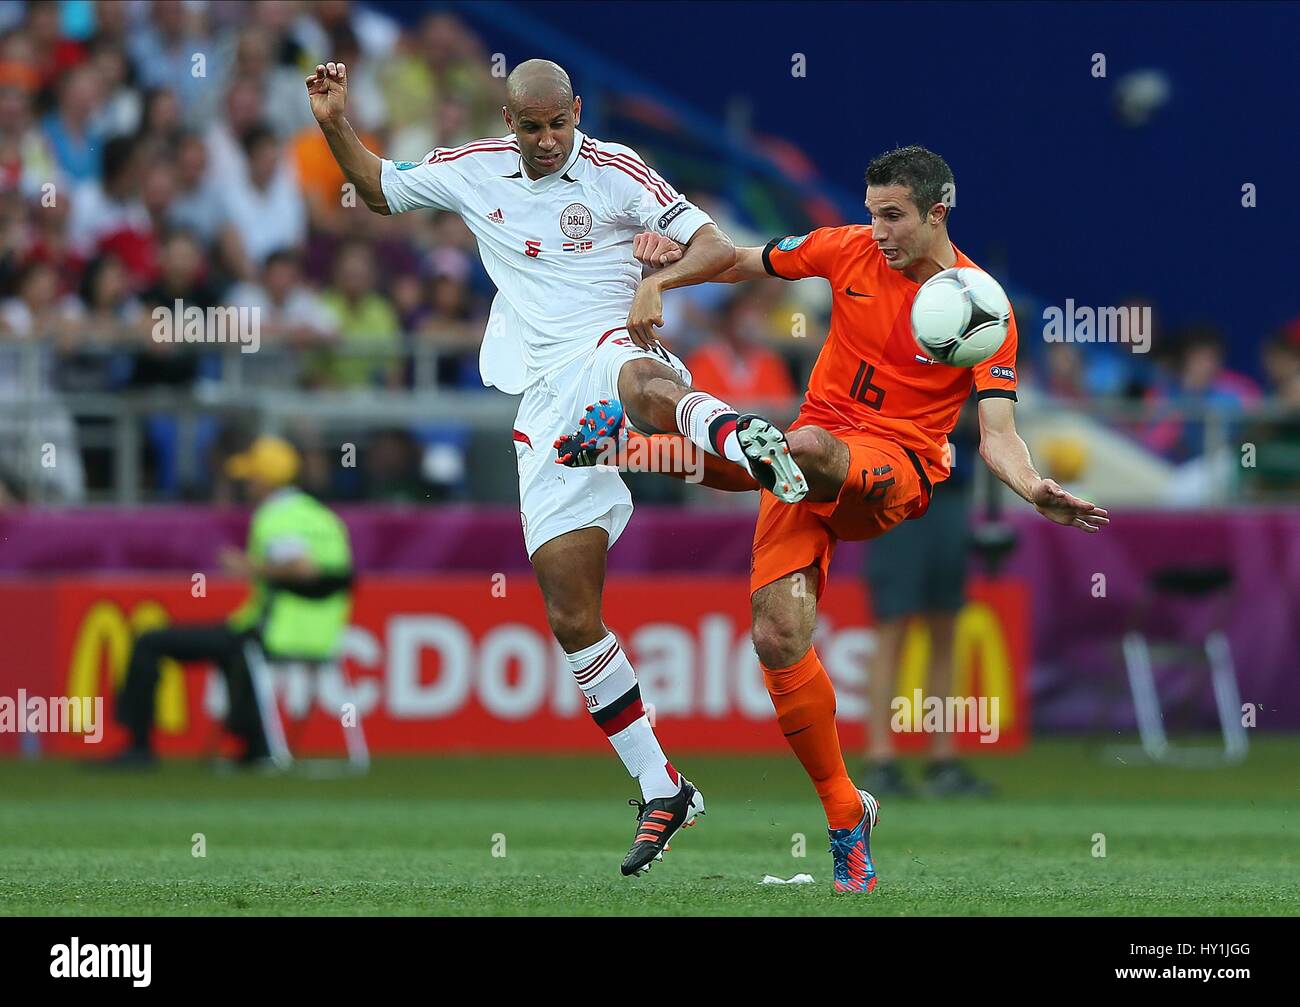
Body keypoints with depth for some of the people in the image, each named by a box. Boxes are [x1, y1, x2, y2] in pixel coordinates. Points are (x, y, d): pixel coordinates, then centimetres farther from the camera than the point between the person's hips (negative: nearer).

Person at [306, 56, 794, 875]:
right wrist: (336, 125, 13)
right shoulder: (474, 172, 14)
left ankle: (748, 443, -79)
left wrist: (657, 281, -25)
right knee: (571, 613, -1)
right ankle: (662, 791, 7)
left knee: (649, 387, -46)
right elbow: (378, 189, 30)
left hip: (609, 346, -5)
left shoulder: (614, 172, 0)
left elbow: (716, 247, -6)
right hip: (548, 401, 5)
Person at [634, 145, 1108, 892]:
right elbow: (744, 264, 18)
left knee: (809, 445, -42)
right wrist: (676, 260, -1)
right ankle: (846, 815, 1)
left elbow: (997, 433, -11)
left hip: (896, 467, -3)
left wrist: (1035, 490, -31)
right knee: (779, 639, -12)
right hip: (818, 452, 3)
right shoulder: (851, 250, 4)